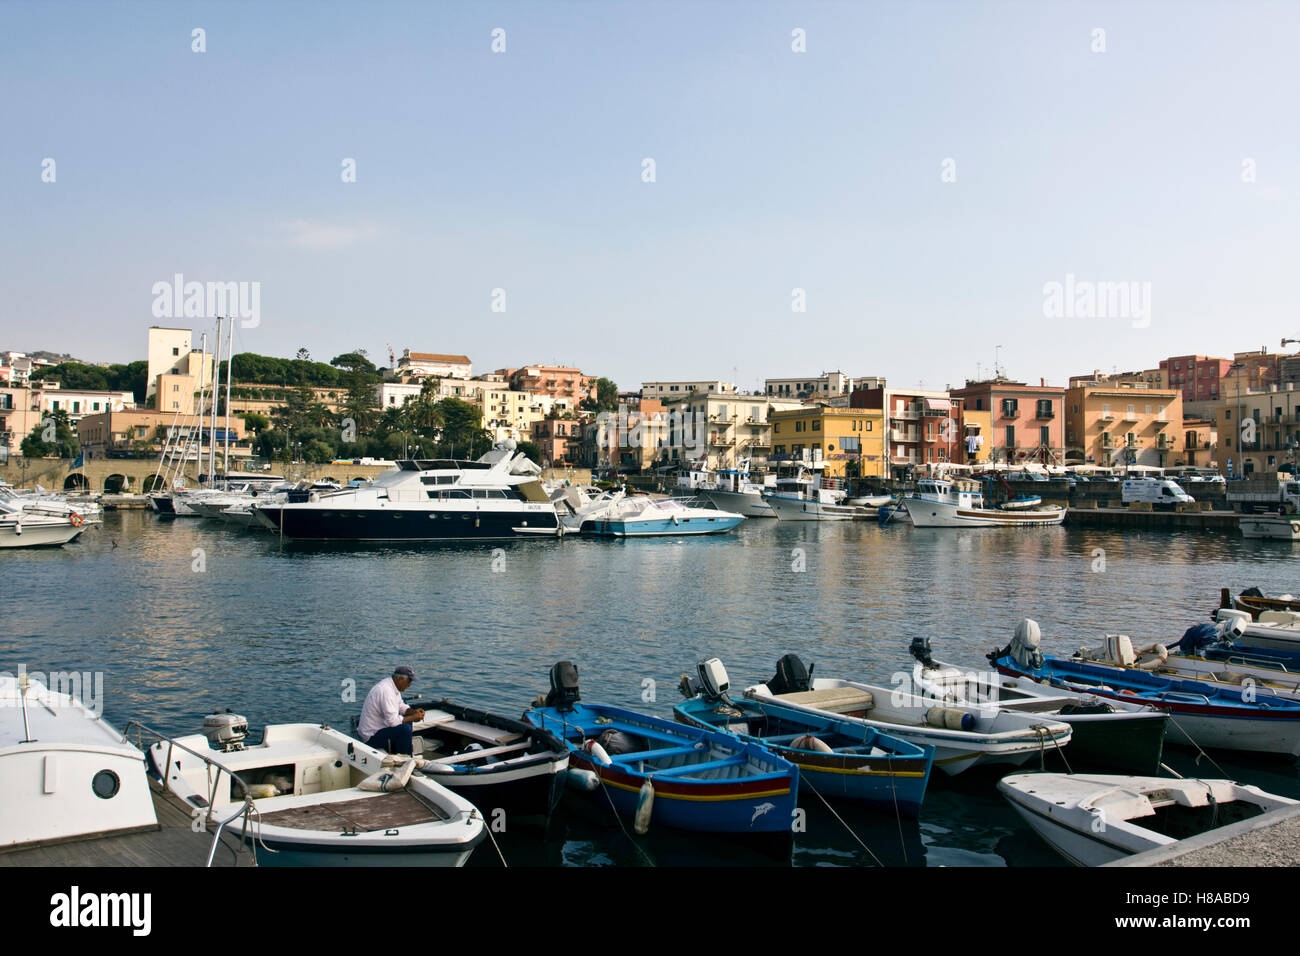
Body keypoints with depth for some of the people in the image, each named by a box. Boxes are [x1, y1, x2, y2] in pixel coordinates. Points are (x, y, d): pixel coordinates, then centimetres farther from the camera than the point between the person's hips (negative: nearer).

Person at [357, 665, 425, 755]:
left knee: (407, 720, 16)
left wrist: (413, 711, 0)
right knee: (405, 729, -24)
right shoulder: (386, 690, -26)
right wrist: (413, 718, -17)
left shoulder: (392, 685, 5)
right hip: (371, 737, -11)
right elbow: (392, 721, -29)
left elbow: (401, 706, 19)